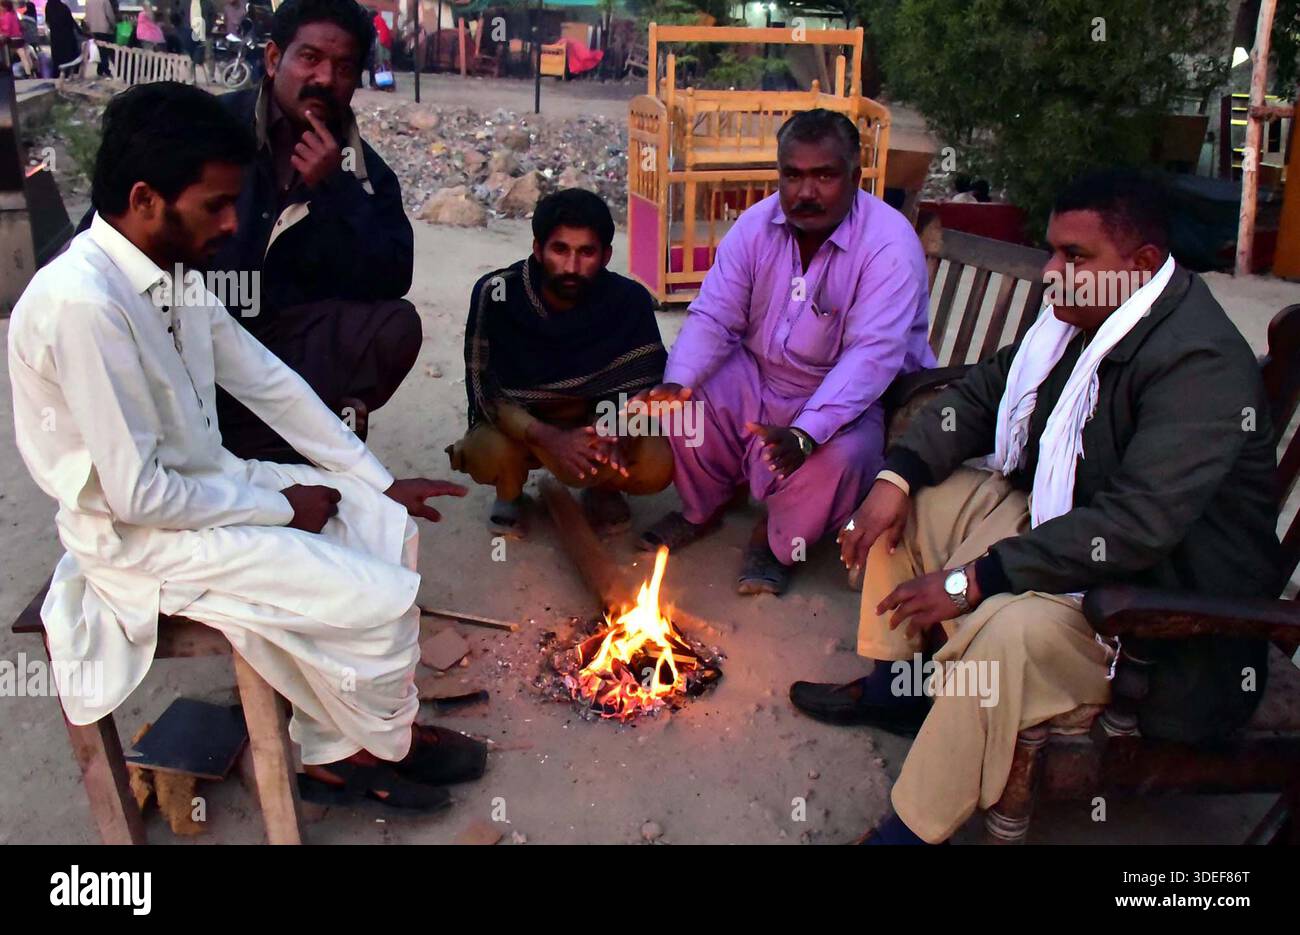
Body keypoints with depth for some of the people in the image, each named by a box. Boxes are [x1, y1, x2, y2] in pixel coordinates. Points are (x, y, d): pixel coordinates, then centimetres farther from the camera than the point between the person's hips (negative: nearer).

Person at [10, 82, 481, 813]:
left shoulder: (176, 274, 0)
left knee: (387, 526, 6)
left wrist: (382, 482, 5)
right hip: (143, 533, -9)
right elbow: (137, 495, -27)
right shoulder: (81, 302, -28)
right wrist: (280, 508, -14)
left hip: (200, 484, 9)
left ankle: (338, 745, 14)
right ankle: (382, 742, 18)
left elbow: (269, 383, 7)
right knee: (381, 598, -14)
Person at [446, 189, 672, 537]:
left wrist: (617, 432, -38)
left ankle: (603, 489, 11)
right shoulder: (495, 294, -21)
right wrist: (548, 438, -38)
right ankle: (510, 492, 6)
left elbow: (647, 384, -15)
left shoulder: (629, 300, -18)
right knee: (489, 454, -34)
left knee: (657, 465, -26)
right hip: (519, 424, -1)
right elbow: (485, 391, -21)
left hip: (600, 424, 1)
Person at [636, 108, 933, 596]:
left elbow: (872, 354, -31)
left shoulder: (890, 242, -22)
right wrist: (676, 384, -29)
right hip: (757, 381, 4)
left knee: (841, 456, -34)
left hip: (850, 400, -4)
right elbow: (713, 317, -8)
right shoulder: (757, 224, -6)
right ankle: (702, 509, 13)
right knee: (685, 401, -18)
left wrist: (805, 434, -44)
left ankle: (777, 542, 0)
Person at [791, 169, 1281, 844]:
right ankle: (892, 687, 20)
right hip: (1057, 518, 10)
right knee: (910, 494, 7)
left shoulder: (1203, 363, -27)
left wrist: (974, 578, -33)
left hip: (1162, 594, -9)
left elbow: (1137, 524, -35)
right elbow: (979, 393, 9)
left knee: (1009, 627, -36)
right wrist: (896, 477, -6)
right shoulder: (1079, 315, 0)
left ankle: (912, 830, -18)